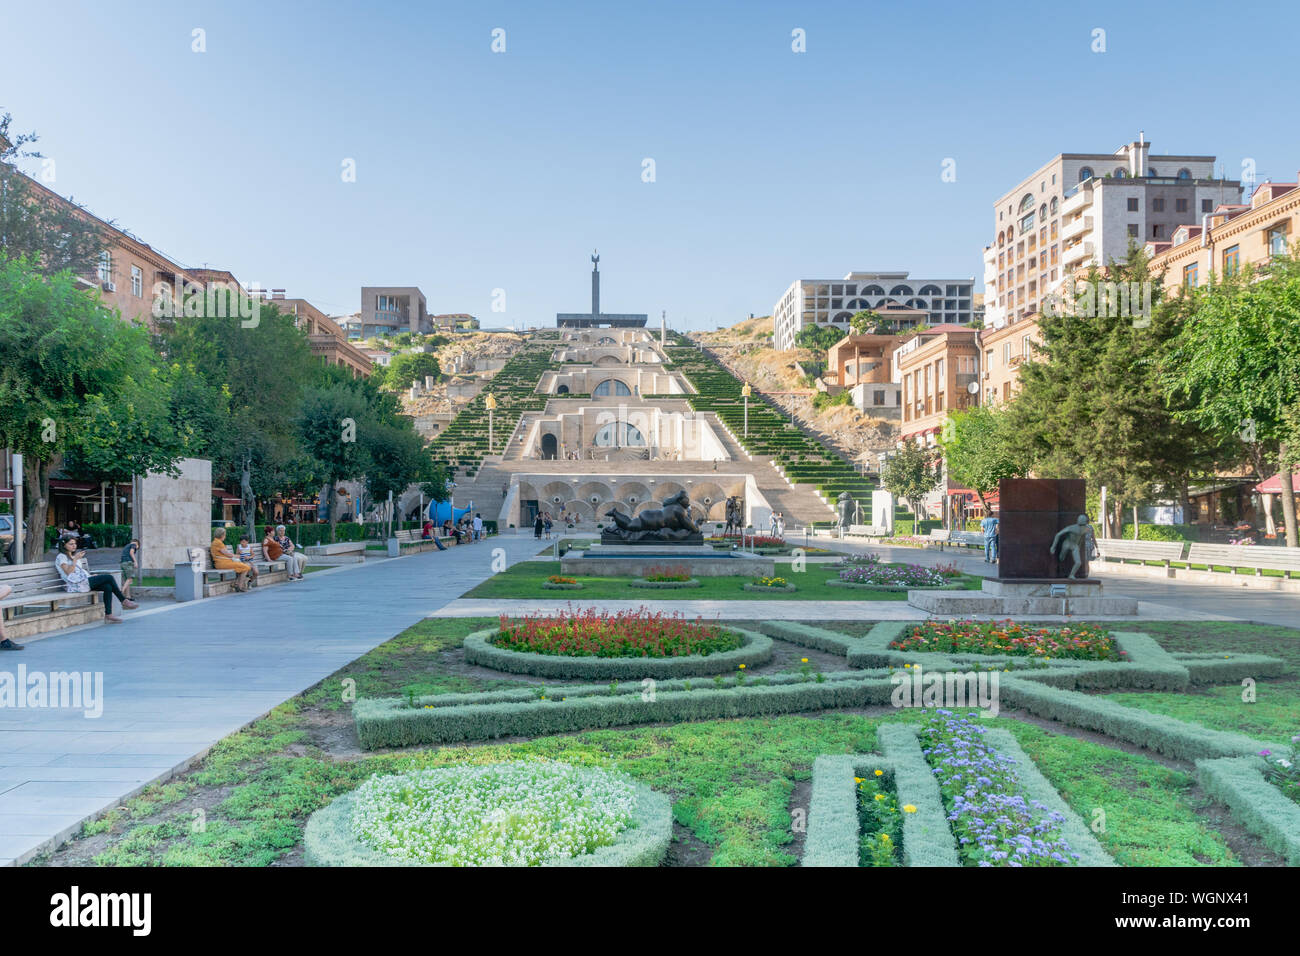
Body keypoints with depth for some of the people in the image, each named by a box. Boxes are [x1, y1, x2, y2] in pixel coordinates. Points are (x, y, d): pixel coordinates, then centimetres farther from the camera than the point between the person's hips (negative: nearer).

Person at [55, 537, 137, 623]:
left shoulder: (73, 556, 29)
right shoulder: (61, 557, 2)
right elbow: (68, 572, -13)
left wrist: (90, 576, 13)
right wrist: (75, 559, -17)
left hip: (84, 582, 8)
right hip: (76, 585, -8)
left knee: (108, 587, -19)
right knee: (109, 577, -20)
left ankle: (108, 614, -22)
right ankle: (124, 601, -13)